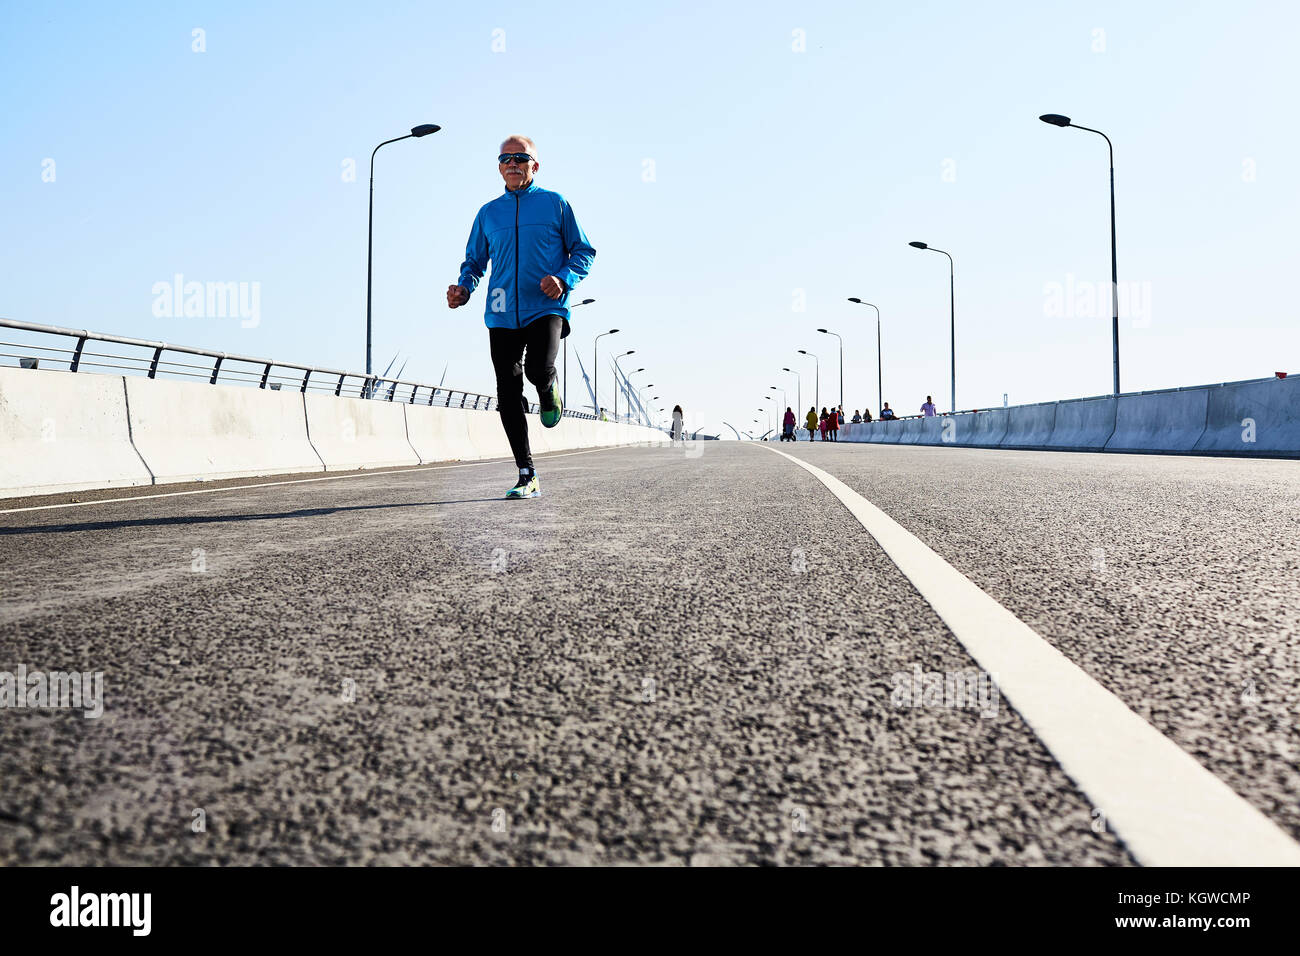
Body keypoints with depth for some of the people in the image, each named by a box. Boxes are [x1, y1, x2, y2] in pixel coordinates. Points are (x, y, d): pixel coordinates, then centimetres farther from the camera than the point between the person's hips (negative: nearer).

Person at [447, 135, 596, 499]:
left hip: (546, 308, -3)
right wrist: (463, 289, 2)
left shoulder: (556, 204, 9)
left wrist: (563, 279, -11)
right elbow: (475, 261, 22)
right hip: (502, 315, 3)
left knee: (539, 370, -30)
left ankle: (549, 394, 11)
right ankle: (527, 476, 10)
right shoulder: (488, 213, 17)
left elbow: (584, 252, 8)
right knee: (508, 396, -1)